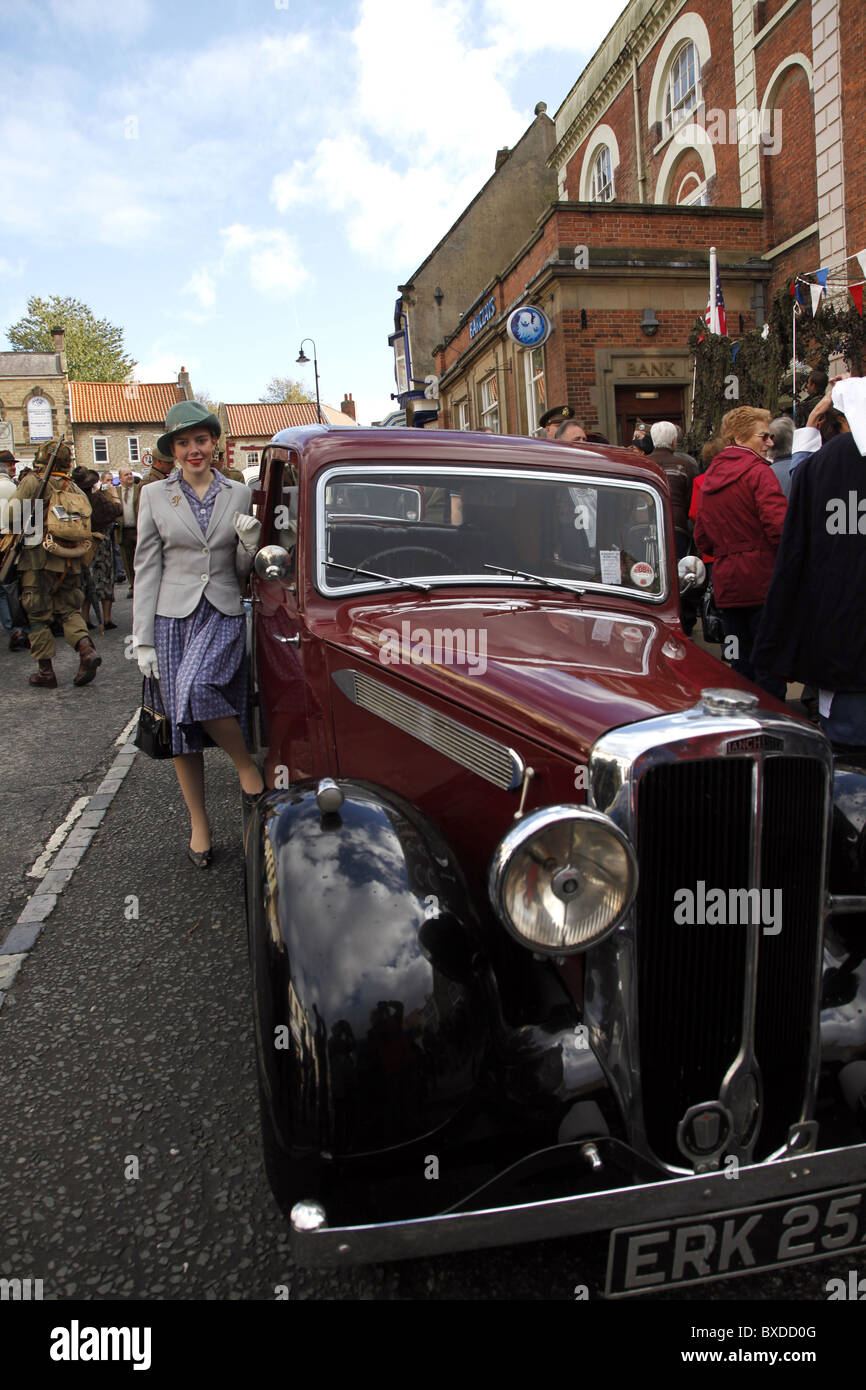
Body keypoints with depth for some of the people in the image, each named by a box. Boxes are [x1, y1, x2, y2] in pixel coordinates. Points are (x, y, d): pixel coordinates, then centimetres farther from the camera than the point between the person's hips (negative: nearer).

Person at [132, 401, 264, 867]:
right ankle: (199, 826, 17)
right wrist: (143, 640, -2)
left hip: (223, 616, -1)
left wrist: (250, 543, -10)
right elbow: (146, 568, 3)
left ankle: (247, 766, -6)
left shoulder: (239, 494, 8)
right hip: (173, 617, 1)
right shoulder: (154, 495, 5)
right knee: (182, 725, 3)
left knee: (197, 689, -30)